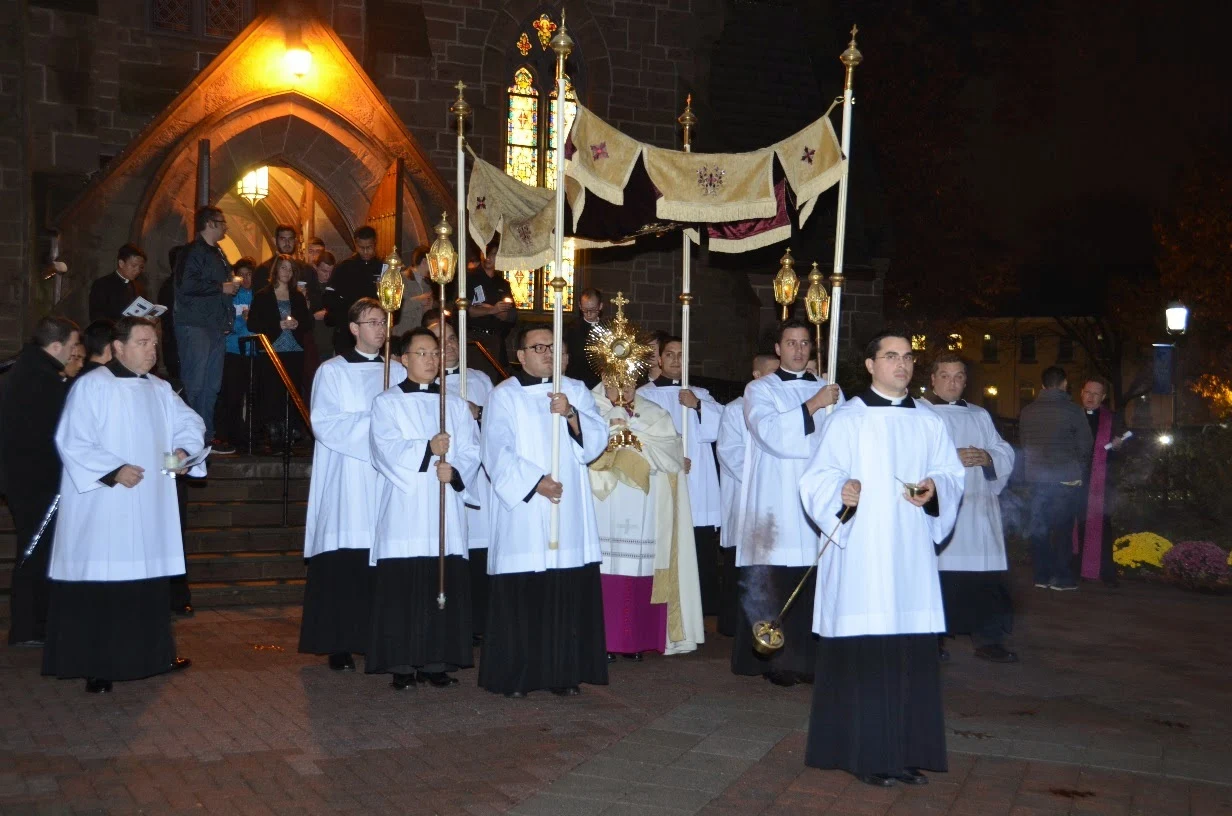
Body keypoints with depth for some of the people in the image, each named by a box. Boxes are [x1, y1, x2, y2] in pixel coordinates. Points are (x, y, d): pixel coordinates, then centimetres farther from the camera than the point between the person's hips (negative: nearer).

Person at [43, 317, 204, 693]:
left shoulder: (160, 390, 13)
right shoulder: (92, 386, -8)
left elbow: (189, 423, 17)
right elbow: (72, 442, -12)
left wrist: (184, 448, -4)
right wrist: (112, 470, -21)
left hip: (149, 511, 6)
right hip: (102, 509, -6)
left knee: (150, 583, 11)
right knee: (99, 586, -5)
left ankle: (153, 654, 23)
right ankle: (95, 666, 3)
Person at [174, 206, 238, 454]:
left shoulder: (217, 253, 21)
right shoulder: (193, 252, -9)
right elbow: (187, 285, -22)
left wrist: (232, 287, 15)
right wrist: (221, 287, -15)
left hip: (216, 327, 9)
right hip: (195, 326, -9)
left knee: (212, 385, 10)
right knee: (194, 384, -9)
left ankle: (206, 436, 15)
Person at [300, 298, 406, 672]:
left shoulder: (398, 372, 15)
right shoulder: (332, 371, 4)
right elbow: (324, 422, -6)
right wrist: (373, 421, -11)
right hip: (347, 482, -3)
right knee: (343, 567, -5)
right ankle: (339, 645, 3)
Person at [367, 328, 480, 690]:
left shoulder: (456, 405, 17)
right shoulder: (387, 403, 7)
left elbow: (472, 450, 7)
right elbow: (386, 450, -8)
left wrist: (454, 470, -13)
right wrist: (427, 450, -20)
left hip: (446, 510, 3)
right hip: (403, 511, -3)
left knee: (446, 586, 0)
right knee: (401, 588, -6)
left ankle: (438, 661, 8)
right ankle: (401, 664, 1)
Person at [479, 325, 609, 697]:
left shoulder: (574, 390, 14)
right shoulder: (504, 396, 3)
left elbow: (598, 439, 3)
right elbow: (497, 452, -6)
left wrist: (572, 414, -14)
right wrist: (534, 482, -17)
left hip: (569, 512, 3)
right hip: (521, 510, -3)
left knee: (569, 595, 0)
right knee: (520, 598, -4)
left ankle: (564, 672, 9)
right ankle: (514, 676, 6)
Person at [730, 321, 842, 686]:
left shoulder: (829, 391, 18)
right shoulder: (760, 390, 8)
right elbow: (769, 431, -11)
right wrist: (812, 406, -14)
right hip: (777, 506, -3)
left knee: (816, 584, -1)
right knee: (776, 584, -6)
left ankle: (812, 657, 7)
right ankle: (777, 660, 0)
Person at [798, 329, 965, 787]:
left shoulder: (929, 423, 13)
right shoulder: (846, 418, 2)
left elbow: (951, 475, 13)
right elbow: (819, 477, -2)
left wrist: (935, 489, -9)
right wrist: (841, 491, -23)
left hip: (911, 553, 4)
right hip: (860, 551, -4)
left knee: (913, 654, 4)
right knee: (862, 653, -5)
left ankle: (906, 751, 15)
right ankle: (863, 752, 5)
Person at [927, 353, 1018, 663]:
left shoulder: (980, 416, 21)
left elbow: (1007, 455, 15)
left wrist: (987, 457, -6)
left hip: (977, 507, 4)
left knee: (985, 575, 0)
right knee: (938, 574, -7)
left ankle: (987, 639, 8)